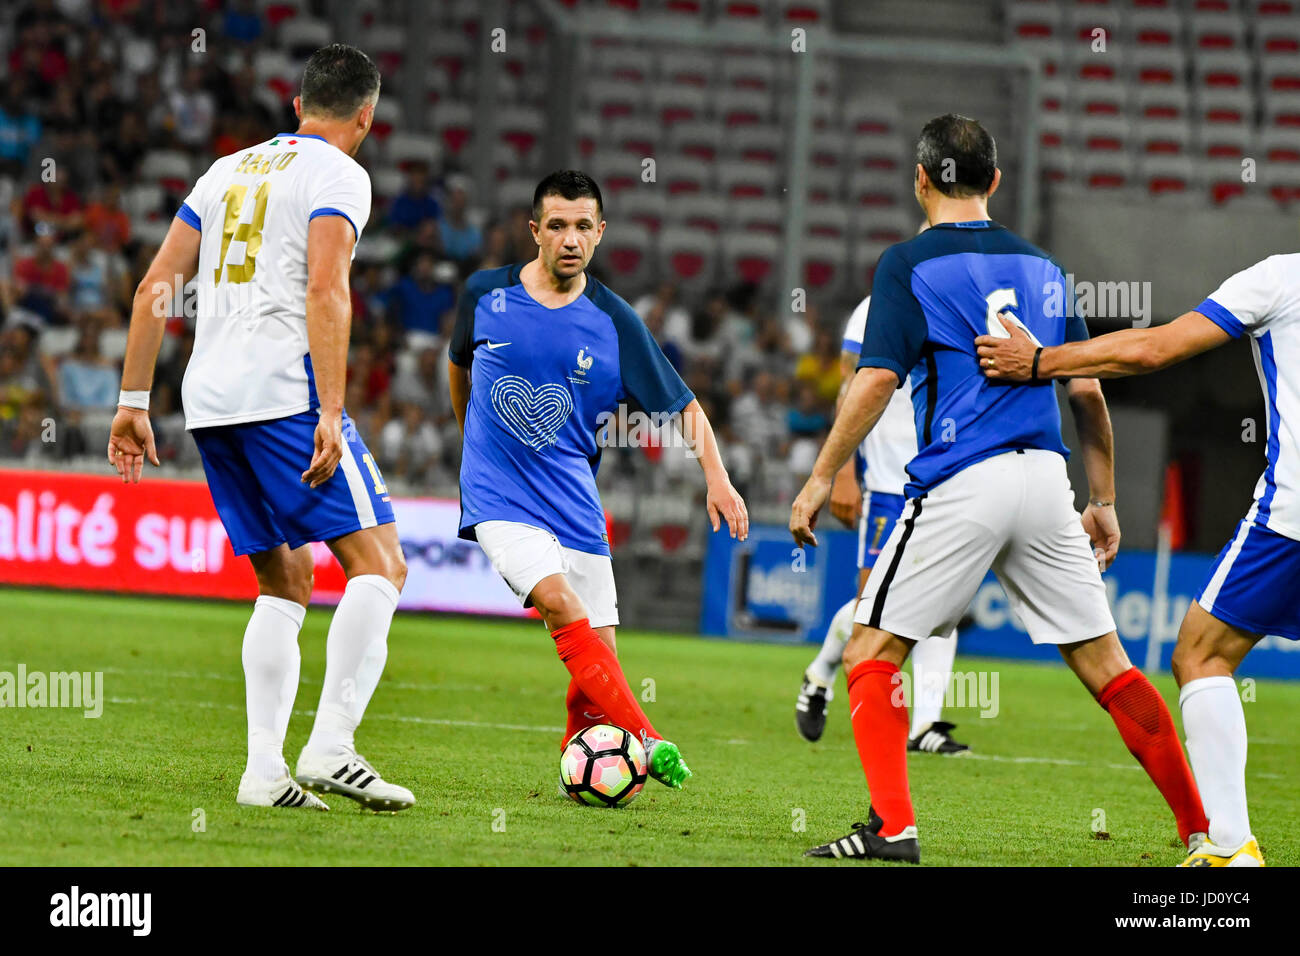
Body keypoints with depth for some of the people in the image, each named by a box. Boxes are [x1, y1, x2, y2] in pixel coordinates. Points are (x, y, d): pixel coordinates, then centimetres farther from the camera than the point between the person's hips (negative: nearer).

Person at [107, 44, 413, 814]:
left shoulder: (230, 169, 21)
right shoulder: (338, 174, 0)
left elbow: (155, 287, 17)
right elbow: (325, 290, -14)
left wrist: (134, 401, 19)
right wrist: (331, 415, -20)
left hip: (208, 402, 7)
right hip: (283, 389, -7)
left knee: (286, 581, 15)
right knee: (378, 562, -6)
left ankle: (265, 771, 4)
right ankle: (330, 749, -20)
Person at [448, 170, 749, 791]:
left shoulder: (614, 322, -1)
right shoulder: (486, 294, 0)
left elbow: (683, 406, 3)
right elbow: (459, 362, 21)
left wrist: (716, 477, -11)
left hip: (574, 501, 2)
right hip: (499, 499, -2)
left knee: (598, 646, -5)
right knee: (563, 608, -25)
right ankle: (644, 740, -28)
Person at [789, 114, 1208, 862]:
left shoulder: (910, 264, 0)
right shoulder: (1041, 265, 15)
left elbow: (877, 380, -10)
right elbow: (1089, 390, 16)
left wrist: (822, 477, -4)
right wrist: (1105, 501, 22)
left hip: (960, 485, -5)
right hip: (1045, 479, 5)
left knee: (873, 653, 5)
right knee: (1105, 662, 8)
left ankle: (892, 827, -9)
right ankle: (1203, 830, 5)